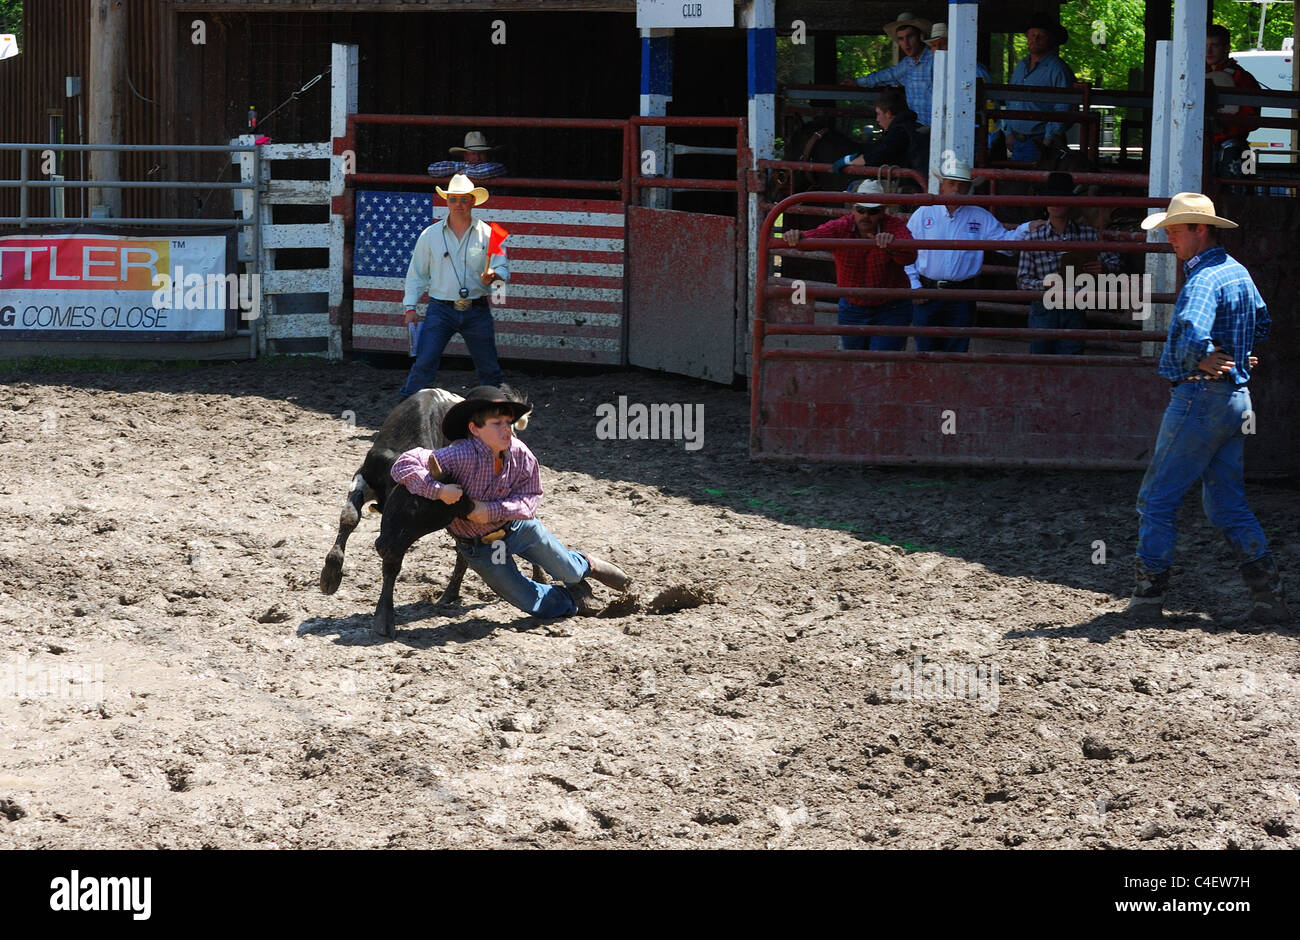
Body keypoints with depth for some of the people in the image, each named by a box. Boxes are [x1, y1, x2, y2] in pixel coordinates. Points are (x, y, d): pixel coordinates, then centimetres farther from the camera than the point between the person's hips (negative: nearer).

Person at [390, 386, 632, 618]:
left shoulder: (520, 454, -23)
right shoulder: (461, 456, -35)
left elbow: (530, 498, -14)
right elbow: (403, 466, -38)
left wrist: (492, 510, -30)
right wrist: (439, 490, -49)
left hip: (518, 525, 2)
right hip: (480, 546, -2)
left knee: (568, 572, 17)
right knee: (532, 602, 10)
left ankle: (586, 566, 55)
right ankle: (572, 599, 43)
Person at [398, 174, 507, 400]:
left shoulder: (487, 234, 3)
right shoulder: (430, 235, 5)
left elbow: (503, 268, 3)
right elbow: (416, 273, 10)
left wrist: (493, 275, -21)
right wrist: (410, 308, 4)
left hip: (477, 312, 1)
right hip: (441, 310, -1)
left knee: (489, 368, 6)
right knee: (424, 364, -12)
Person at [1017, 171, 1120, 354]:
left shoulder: (1088, 234, 3)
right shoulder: (1034, 238, -1)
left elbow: (1114, 261, 13)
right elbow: (1022, 280, -1)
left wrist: (1104, 268, -11)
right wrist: (1044, 284, -21)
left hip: (1074, 312, 1)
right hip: (1043, 310, -1)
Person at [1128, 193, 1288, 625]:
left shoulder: (1203, 279, -18)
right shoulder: (1238, 272, 13)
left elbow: (1190, 329, -37)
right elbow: (1261, 321, 31)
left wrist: (1201, 358, -19)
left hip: (1200, 397, -9)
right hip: (1237, 398, 9)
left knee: (1156, 499, 2)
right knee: (1227, 503, 12)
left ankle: (1149, 592, 6)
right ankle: (1269, 594, 4)